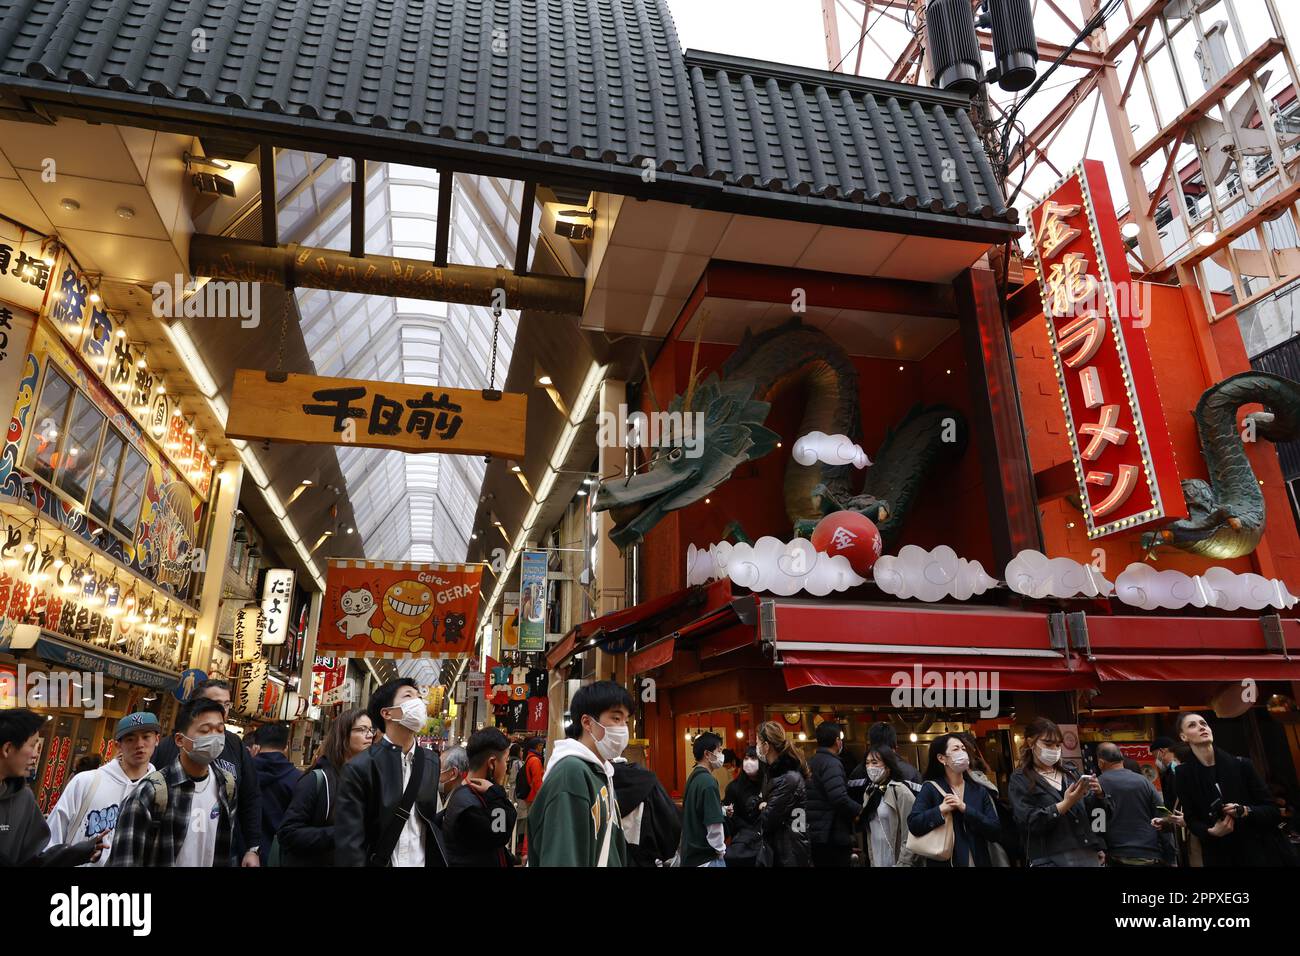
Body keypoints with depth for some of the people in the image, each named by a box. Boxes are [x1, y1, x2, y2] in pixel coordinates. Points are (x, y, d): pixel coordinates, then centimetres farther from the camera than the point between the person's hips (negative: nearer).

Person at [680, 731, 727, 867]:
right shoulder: (708, 782, -19)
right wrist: (721, 850, -9)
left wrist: (723, 810, 7)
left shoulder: (693, 777, 7)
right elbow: (714, 824, -23)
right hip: (706, 858, -9)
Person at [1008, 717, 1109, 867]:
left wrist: (1098, 794, -6)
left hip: (1088, 854, 5)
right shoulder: (1020, 779, -1)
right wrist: (1066, 804, -19)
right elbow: (1029, 822, -13)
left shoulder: (1069, 773, 14)